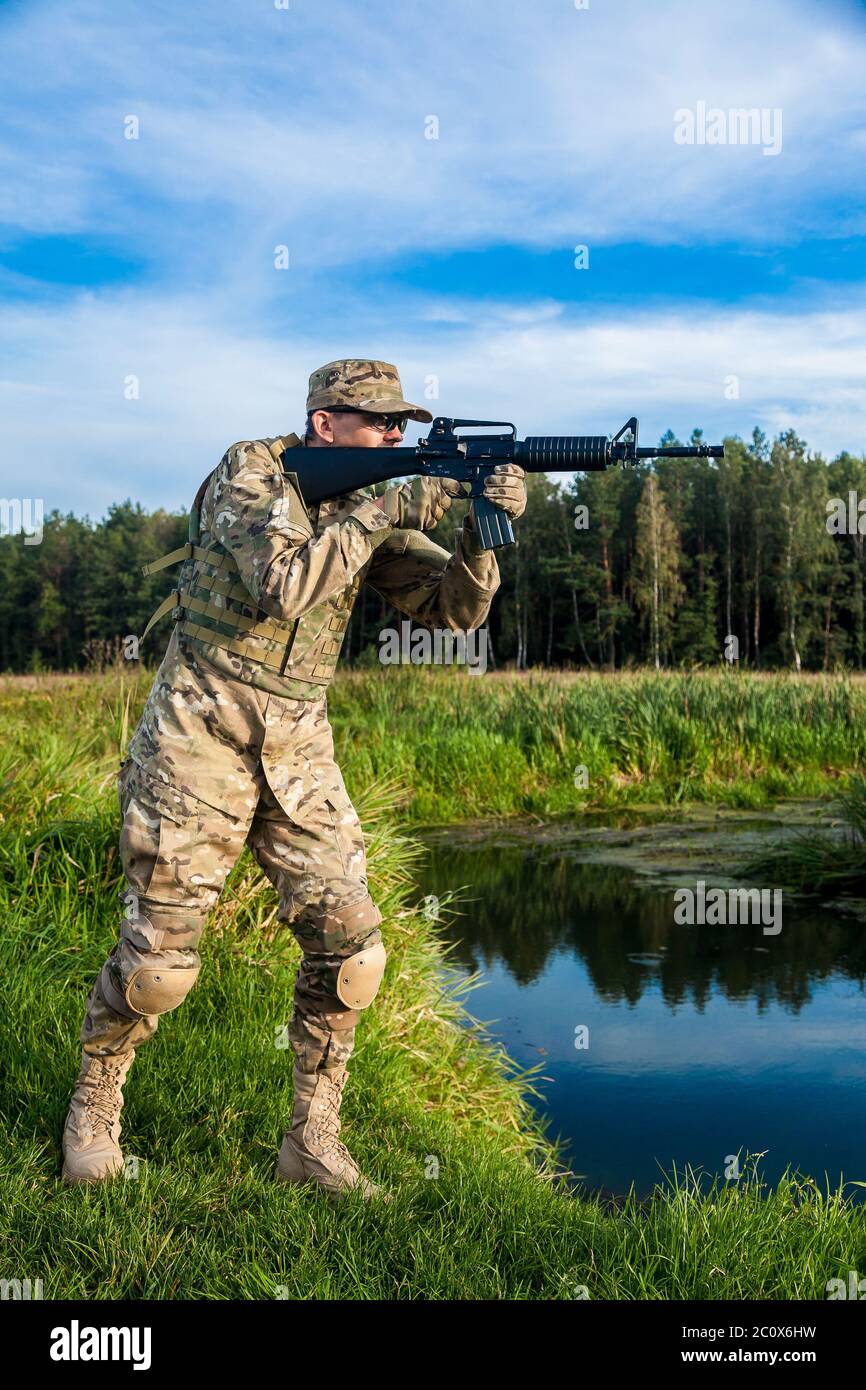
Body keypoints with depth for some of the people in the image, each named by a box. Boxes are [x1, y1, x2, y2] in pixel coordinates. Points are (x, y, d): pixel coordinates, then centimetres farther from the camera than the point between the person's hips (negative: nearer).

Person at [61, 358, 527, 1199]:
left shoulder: (369, 507, 7)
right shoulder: (247, 474, -9)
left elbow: (454, 607, 1)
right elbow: (282, 586, -26)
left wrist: (485, 527, -17)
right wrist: (390, 514, -22)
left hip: (298, 749, 5)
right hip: (199, 738, -5)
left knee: (350, 948, -3)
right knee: (158, 959, -1)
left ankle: (313, 1141, 13)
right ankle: (94, 1105, 26)